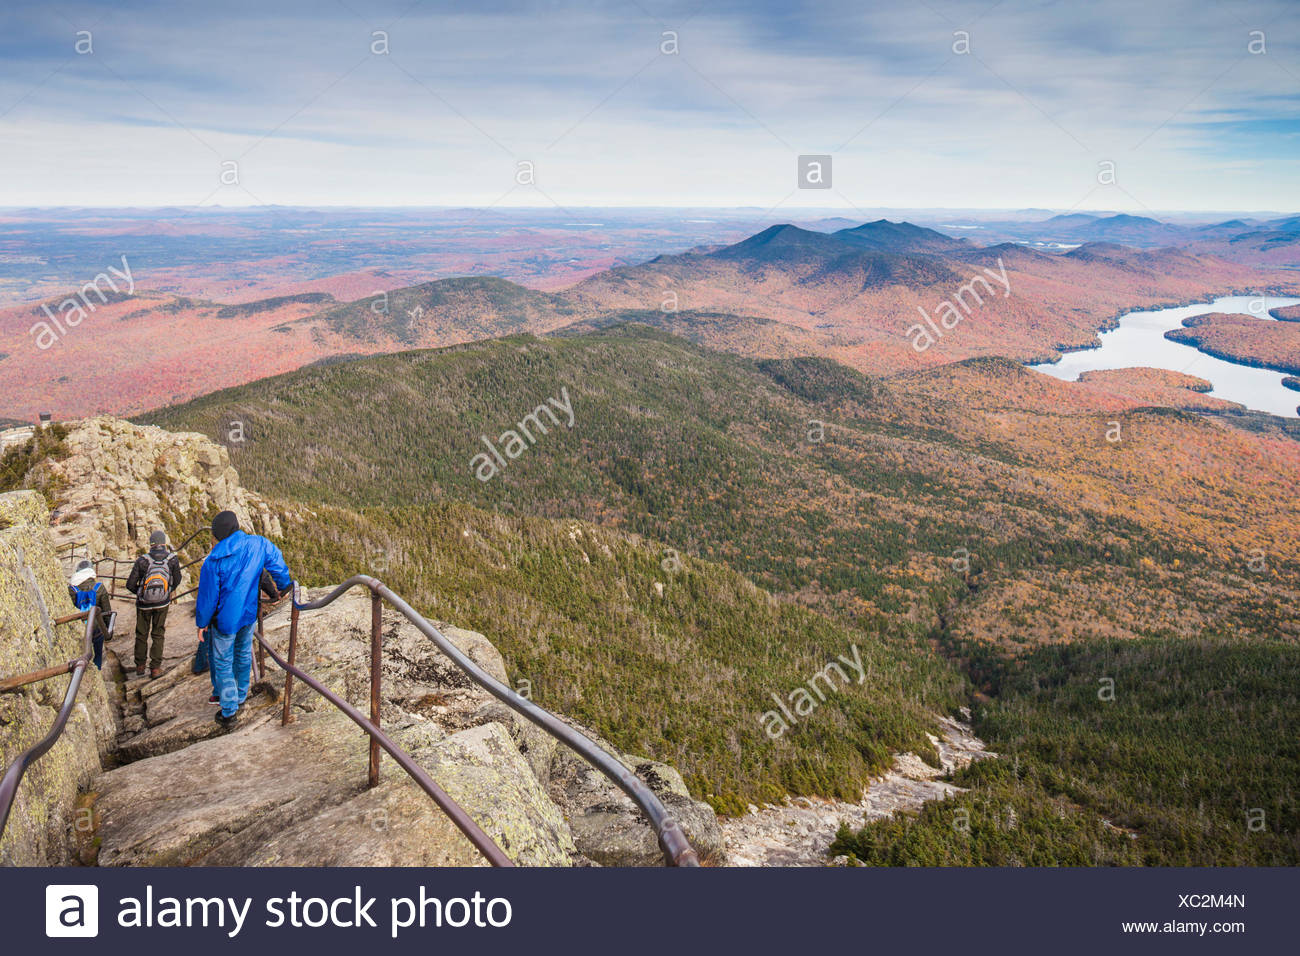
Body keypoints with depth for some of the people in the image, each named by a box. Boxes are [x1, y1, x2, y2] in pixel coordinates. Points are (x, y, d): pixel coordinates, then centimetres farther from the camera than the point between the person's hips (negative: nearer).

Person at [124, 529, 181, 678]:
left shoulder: (142, 561, -17)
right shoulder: (173, 559, -15)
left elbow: (130, 584, -13)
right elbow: (177, 580, -1)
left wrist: (139, 592, 9)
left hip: (144, 603, 0)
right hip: (162, 603, 0)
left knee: (141, 634, 17)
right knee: (158, 634, 13)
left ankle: (140, 666, 26)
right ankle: (155, 667, 11)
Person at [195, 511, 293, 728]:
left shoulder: (213, 561, -19)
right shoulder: (258, 544, -11)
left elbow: (207, 597, -12)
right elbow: (277, 562, 4)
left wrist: (202, 622, 3)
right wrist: (285, 586, 21)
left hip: (225, 619, -4)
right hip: (249, 614, 4)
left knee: (223, 663, 9)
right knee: (244, 655, 23)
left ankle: (229, 712, 13)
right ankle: (241, 697, 39)